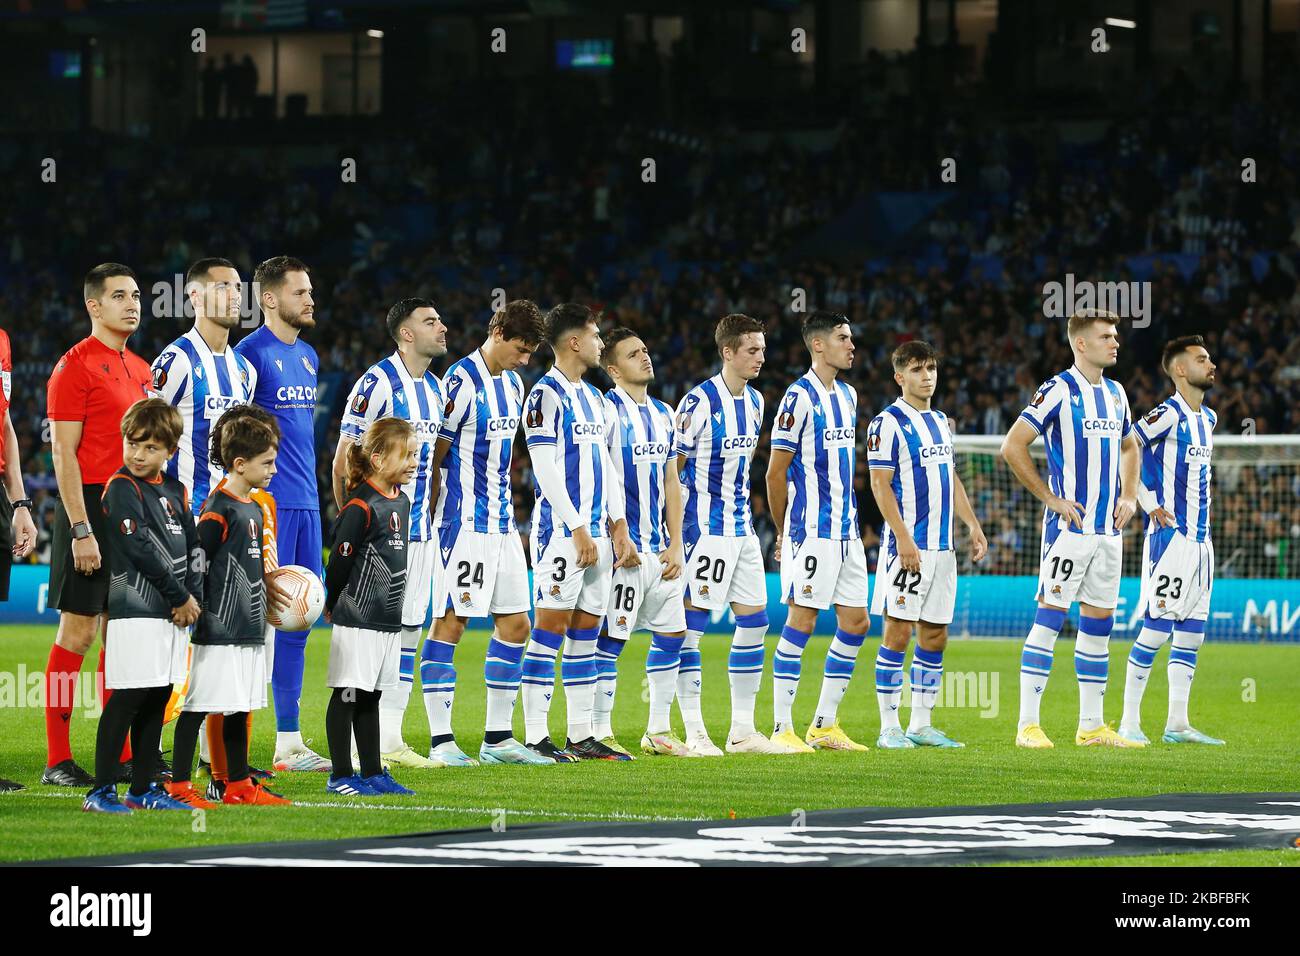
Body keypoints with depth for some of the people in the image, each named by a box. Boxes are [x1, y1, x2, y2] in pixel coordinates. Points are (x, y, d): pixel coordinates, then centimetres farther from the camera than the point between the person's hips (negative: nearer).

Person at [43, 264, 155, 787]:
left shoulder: (140, 370, 16)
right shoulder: (76, 366, -8)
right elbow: (64, 454, -13)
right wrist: (81, 529, -18)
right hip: (90, 506, -7)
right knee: (78, 630, -5)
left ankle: (120, 756, 12)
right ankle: (57, 760, -2)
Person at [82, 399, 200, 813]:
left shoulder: (175, 492, 15)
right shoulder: (121, 489, -7)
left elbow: (192, 548, 15)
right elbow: (142, 548, -14)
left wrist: (193, 596, -2)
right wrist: (180, 597, -11)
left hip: (174, 612, 8)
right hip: (136, 610, -8)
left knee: (158, 699, 9)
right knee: (127, 698, -10)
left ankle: (143, 788, 15)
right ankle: (101, 790, -8)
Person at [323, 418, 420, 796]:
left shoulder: (401, 502, 11)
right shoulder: (362, 506, -17)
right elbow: (340, 559, -13)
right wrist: (333, 605, -1)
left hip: (388, 619, 8)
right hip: (357, 620, -8)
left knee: (370, 697, 14)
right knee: (347, 695, -2)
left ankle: (373, 773, 18)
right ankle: (341, 775, 2)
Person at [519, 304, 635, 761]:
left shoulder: (592, 397, 18)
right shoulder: (547, 394, -9)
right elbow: (546, 470, -14)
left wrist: (617, 527, 11)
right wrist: (578, 530, -16)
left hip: (596, 532, 8)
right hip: (561, 531, -8)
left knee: (586, 633, 8)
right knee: (550, 630, -8)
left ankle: (582, 736, 11)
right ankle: (536, 737, -7)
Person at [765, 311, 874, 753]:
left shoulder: (847, 395, 15)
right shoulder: (800, 398, -11)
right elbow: (776, 473, -8)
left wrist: (849, 517, 18)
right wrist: (783, 533, -3)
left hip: (847, 530, 8)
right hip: (812, 531, -8)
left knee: (855, 622, 7)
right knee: (802, 621, -7)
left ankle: (825, 725, 14)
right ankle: (782, 728, -3)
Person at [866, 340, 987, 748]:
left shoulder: (940, 421, 17)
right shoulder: (888, 423, -7)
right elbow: (880, 485, -13)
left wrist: (973, 526, 17)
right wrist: (902, 538, -19)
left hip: (942, 545, 8)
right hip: (908, 546, -8)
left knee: (935, 635, 7)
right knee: (898, 633, -7)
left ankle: (921, 725, 12)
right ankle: (889, 727, -4)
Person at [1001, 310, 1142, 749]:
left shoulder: (1115, 392, 13)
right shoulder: (1058, 390, -10)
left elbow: (1128, 446, 29)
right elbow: (1013, 446, -12)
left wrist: (1128, 496, 13)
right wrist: (1051, 498, -11)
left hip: (1109, 528, 7)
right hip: (1069, 526, -7)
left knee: (1099, 622, 10)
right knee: (1050, 617, -8)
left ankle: (1091, 725, 15)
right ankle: (1028, 725, -8)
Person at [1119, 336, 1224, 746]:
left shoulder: (1207, 418, 14)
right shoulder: (1167, 415, -12)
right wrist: (1150, 504, -15)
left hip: (1200, 538, 8)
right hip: (1170, 536, -8)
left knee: (1192, 631, 8)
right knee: (1157, 628, -8)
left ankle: (1177, 723, 12)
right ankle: (1129, 722, -3)